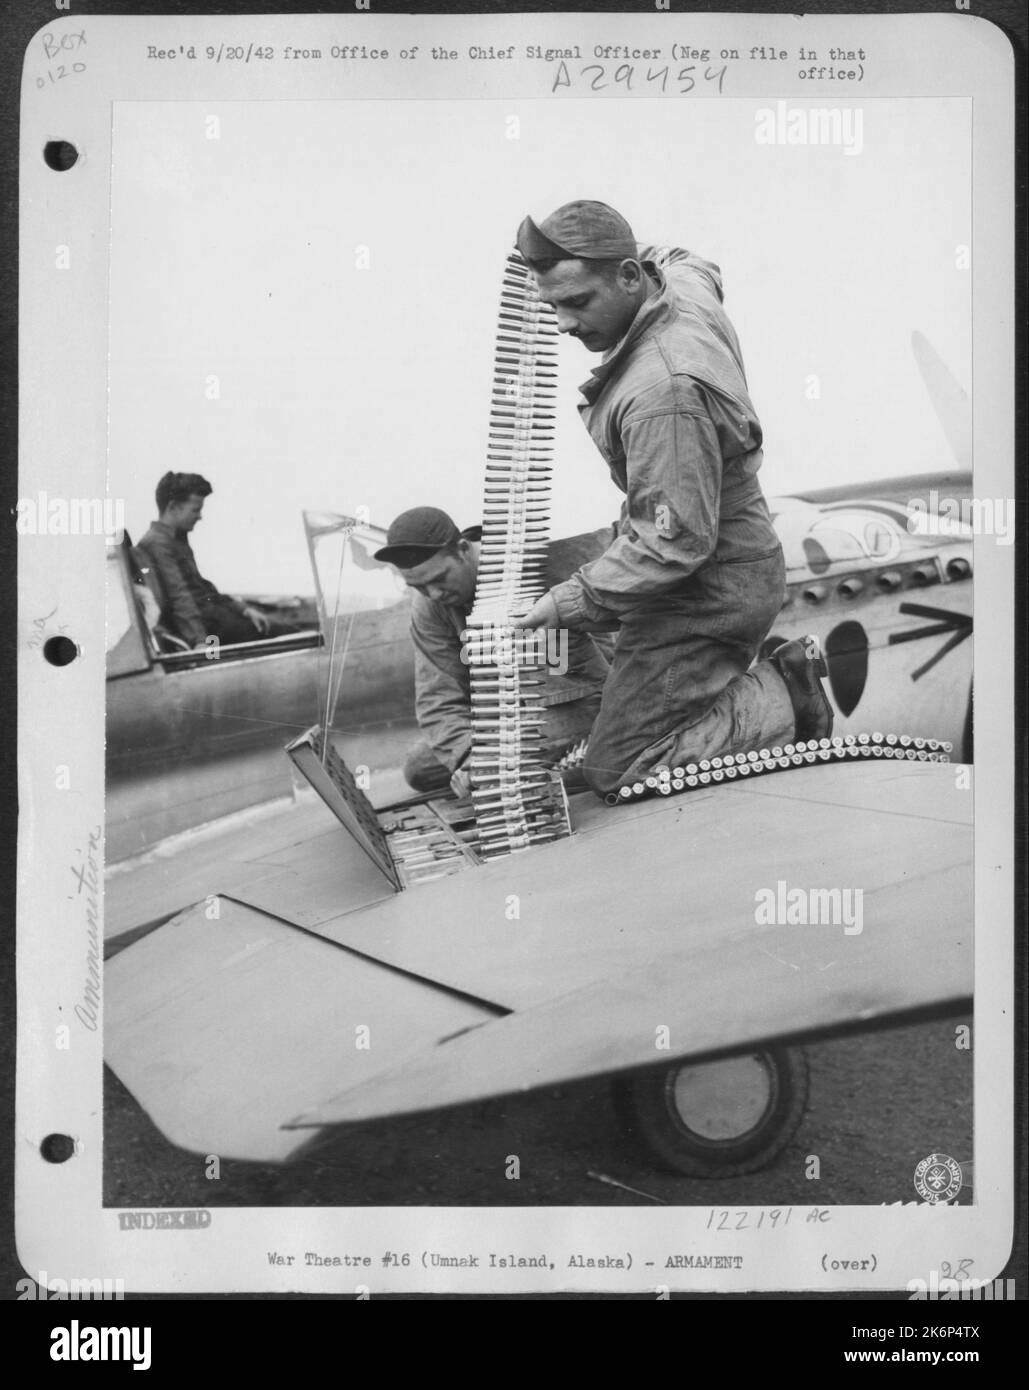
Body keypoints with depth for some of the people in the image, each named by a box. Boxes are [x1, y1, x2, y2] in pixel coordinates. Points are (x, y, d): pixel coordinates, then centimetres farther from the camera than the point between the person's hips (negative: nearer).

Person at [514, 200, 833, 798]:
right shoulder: (684, 280, -3)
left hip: (706, 591, -10)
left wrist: (572, 602, -22)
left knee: (617, 774, -4)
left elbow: (675, 542, -30)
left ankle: (781, 703, 3)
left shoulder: (664, 393, -33)